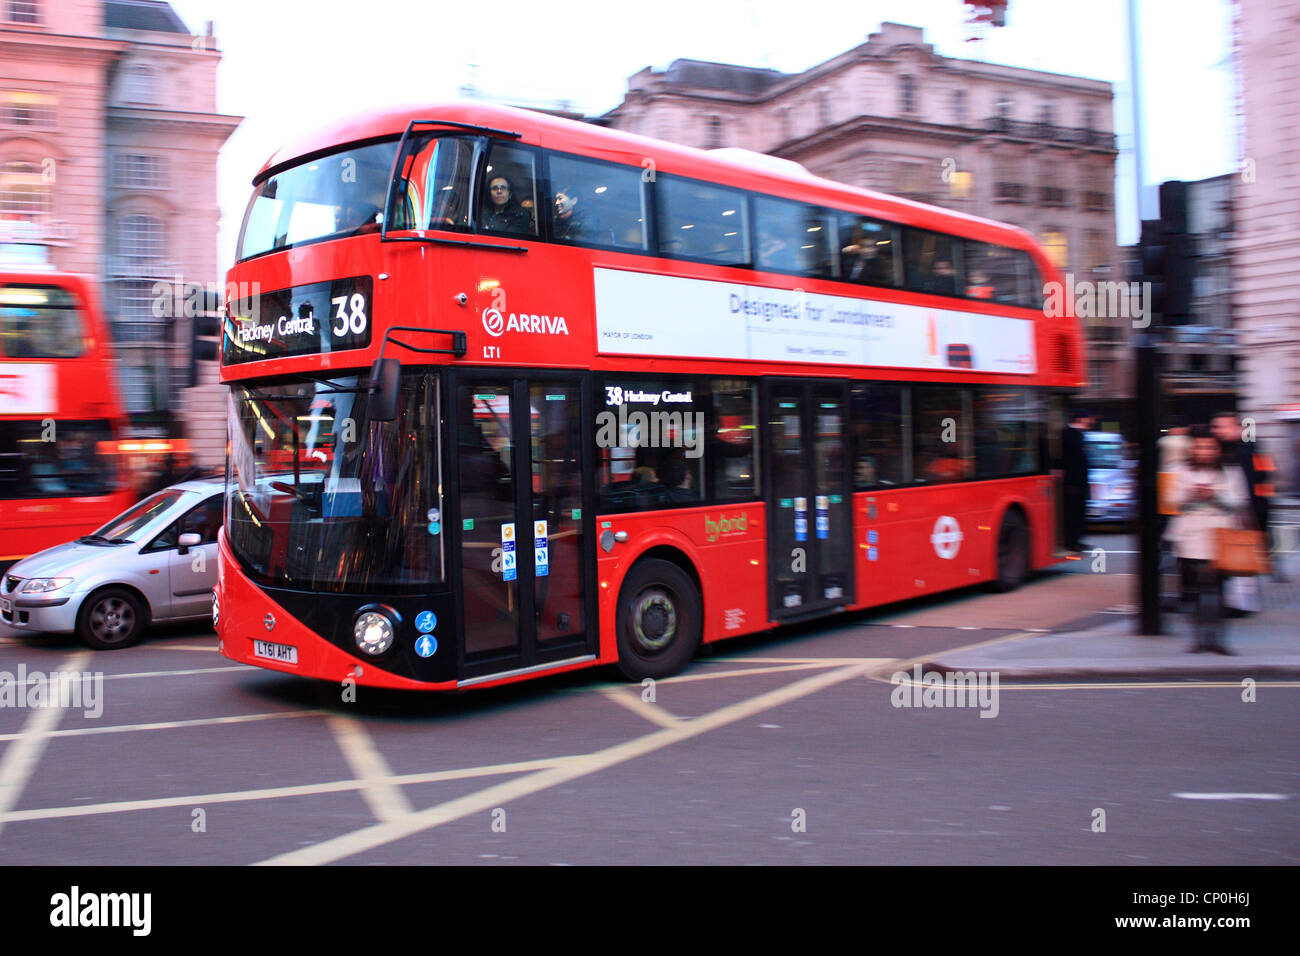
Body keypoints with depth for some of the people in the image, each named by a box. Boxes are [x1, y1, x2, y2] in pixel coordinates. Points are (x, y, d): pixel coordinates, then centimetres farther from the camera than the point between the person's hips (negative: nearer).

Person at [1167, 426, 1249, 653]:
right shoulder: (1186, 472, 12)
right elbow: (1177, 503, 8)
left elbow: (1239, 503, 2)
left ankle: (1215, 636, -6)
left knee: (1213, 586, -10)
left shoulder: (1230, 472, 8)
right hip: (1189, 537, 1)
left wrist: (1214, 496, -13)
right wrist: (1191, 495, -13)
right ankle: (1201, 636, 6)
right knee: (1194, 587, -2)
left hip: (1217, 536, -1)